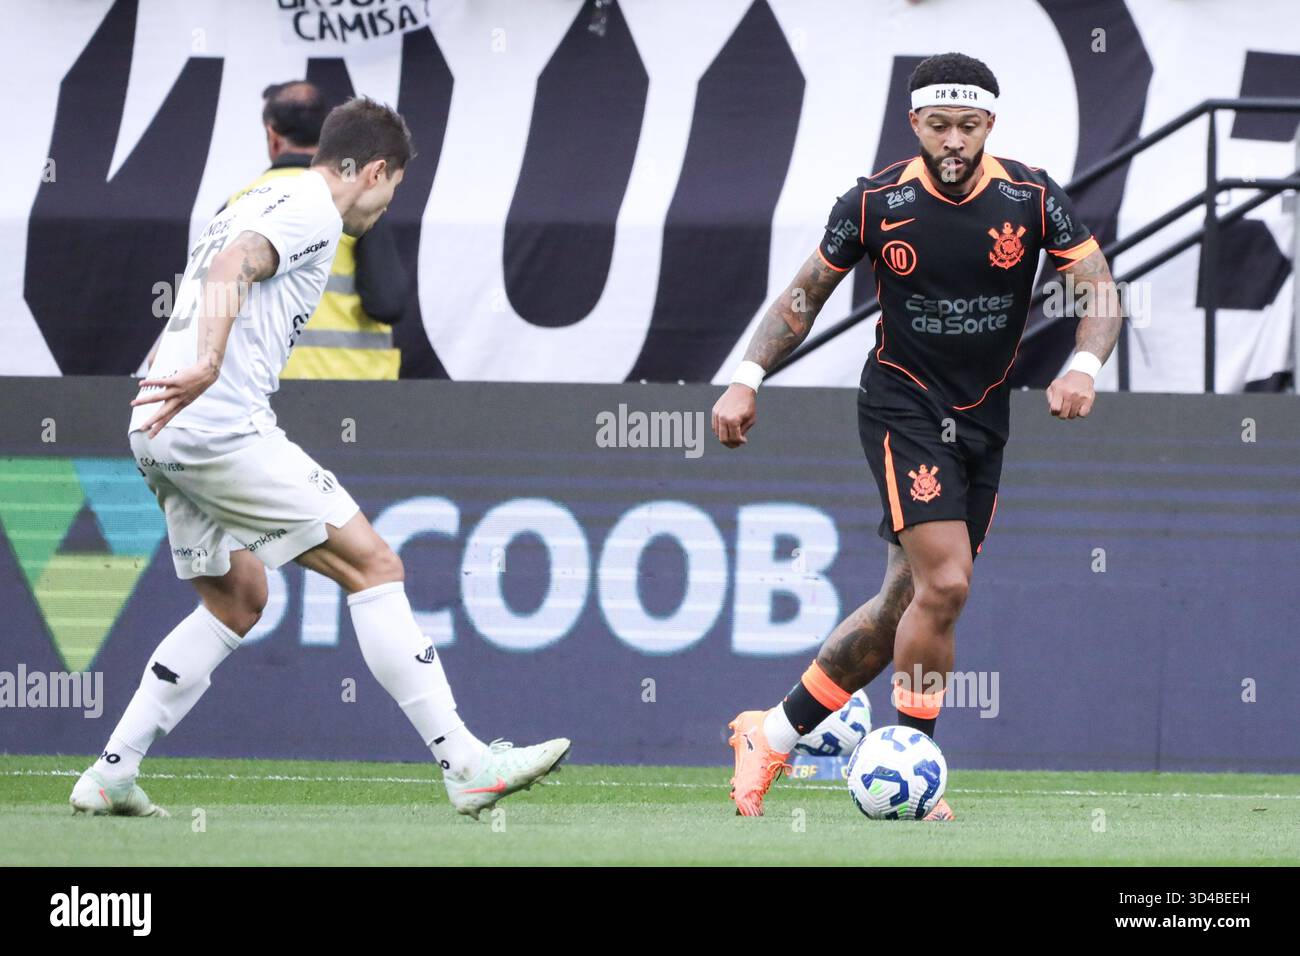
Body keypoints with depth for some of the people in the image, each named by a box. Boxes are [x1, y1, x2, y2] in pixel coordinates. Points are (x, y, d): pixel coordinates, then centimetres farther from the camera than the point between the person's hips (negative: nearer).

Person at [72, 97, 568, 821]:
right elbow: (232, 267, -23)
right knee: (373, 566, -7)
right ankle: (466, 764, -11)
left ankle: (109, 777, 17)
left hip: (162, 435, 10)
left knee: (239, 600, 22)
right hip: (221, 428, -10)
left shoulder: (260, 204, 25)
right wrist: (207, 368, -36)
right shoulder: (313, 210, -5)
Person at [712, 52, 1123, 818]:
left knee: (909, 598, 6)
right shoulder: (877, 204, -9)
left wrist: (1083, 367, -27)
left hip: (984, 422, 4)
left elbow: (1102, 292, -7)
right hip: (902, 405, -4)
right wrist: (748, 379, -7)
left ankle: (773, 734, 21)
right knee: (944, 584, -19)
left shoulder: (1031, 198, -7)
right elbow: (807, 293, 3)